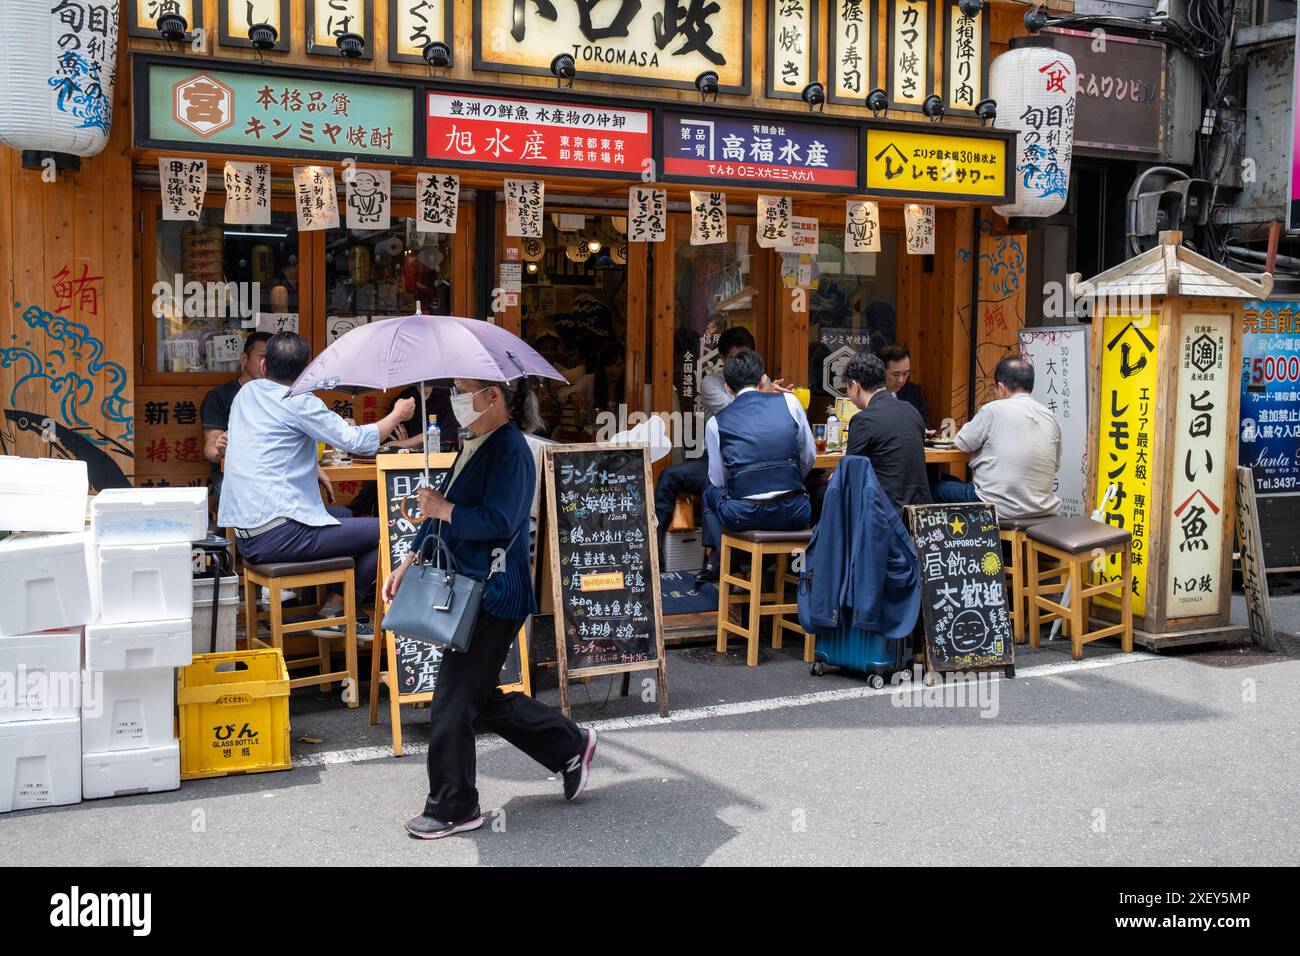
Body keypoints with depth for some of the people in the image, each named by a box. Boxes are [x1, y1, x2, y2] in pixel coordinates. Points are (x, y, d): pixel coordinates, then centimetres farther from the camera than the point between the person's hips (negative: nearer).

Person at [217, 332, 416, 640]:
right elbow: (356, 441, -10)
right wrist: (397, 415, 5)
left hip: (244, 538, 9)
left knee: (341, 514, 30)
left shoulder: (246, 392, 13)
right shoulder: (299, 403, -11)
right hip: (279, 536, -9)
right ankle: (338, 608, 8)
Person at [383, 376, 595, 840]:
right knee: (483, 698, 16)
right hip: (470, 591, 10)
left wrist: (443, 510, -16)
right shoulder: (474, 446, 13)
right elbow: (444, 506, 19)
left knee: (452, 701, -2)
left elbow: (498, 521, -26)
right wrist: (409, 561, 14)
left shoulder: (509, 451, -17)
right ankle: (571, 745, 30)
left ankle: (453, 808, 14)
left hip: (493, 596, -10)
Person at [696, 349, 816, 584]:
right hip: (794, 515, 1)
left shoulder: (716, 423, 3)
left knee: (711, 493, 32)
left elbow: (719, 480, 8)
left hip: (743, 517, -1)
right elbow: (809, 457, 9)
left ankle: (720, 562, 28)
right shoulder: (789, 401, 4)